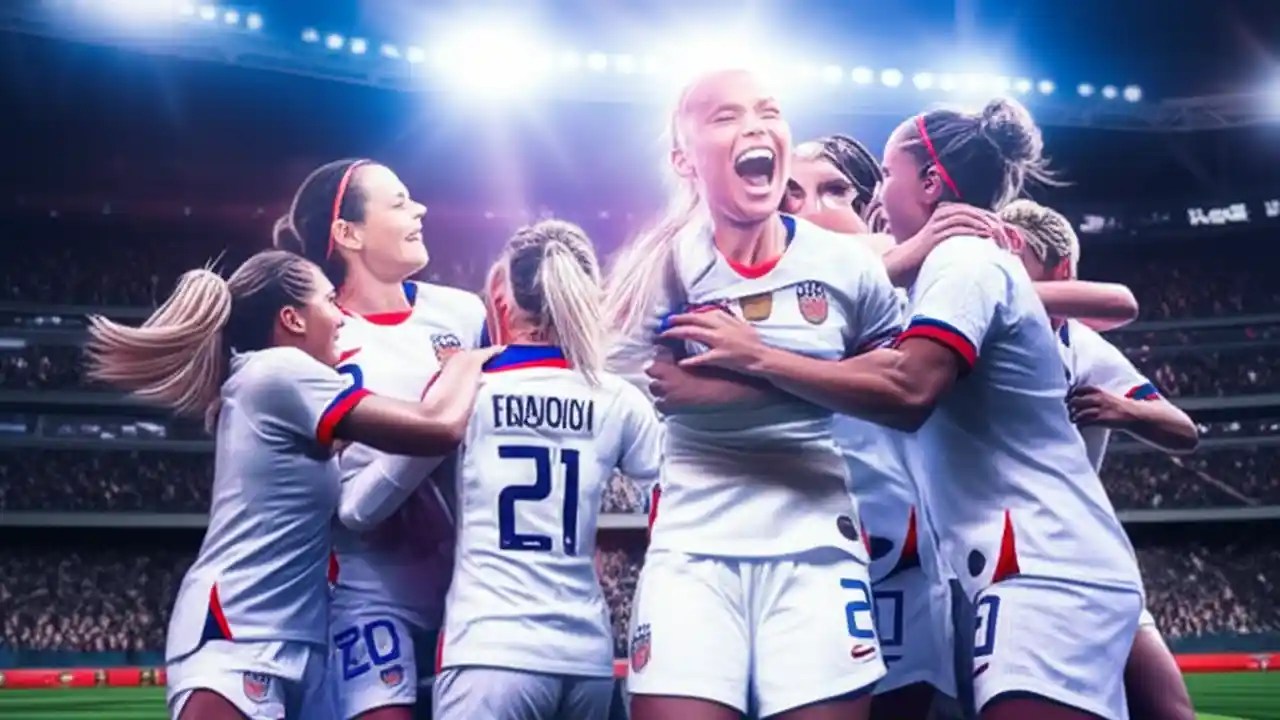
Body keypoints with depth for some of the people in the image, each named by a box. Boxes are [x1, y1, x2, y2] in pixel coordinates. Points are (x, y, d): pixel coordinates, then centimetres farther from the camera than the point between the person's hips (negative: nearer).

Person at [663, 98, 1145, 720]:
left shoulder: (965, 260, -10)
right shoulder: (972, 264, 20)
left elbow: (907, 392, -25)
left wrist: (757, 357, -19)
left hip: (1049, 574, -10)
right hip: (1052, 570, 10)